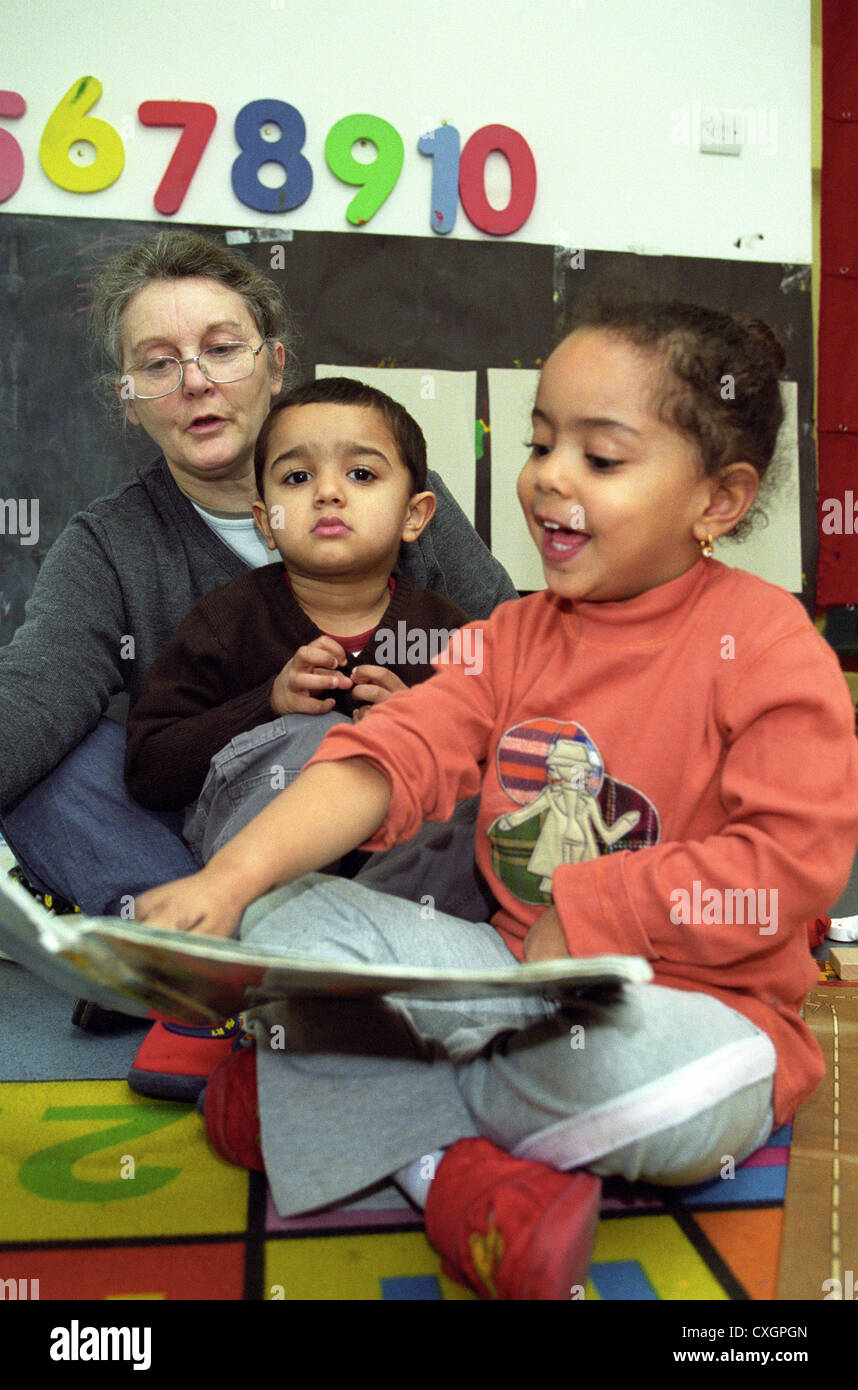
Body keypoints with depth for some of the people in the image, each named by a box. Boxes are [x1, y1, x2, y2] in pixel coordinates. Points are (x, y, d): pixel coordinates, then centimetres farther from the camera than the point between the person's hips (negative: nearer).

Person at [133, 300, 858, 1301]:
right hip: (517, 973, 4)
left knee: (672, 1088, -39)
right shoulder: (517, 634, 6)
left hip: (695, 1002, -3)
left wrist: (587, 917, -18)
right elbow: (390, 757, -6)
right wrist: (229, 879, -20)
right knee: (283, 914, -8)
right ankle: (454, 1165, -21)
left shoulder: (765, 641, -9)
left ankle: (356, 1098, -12)